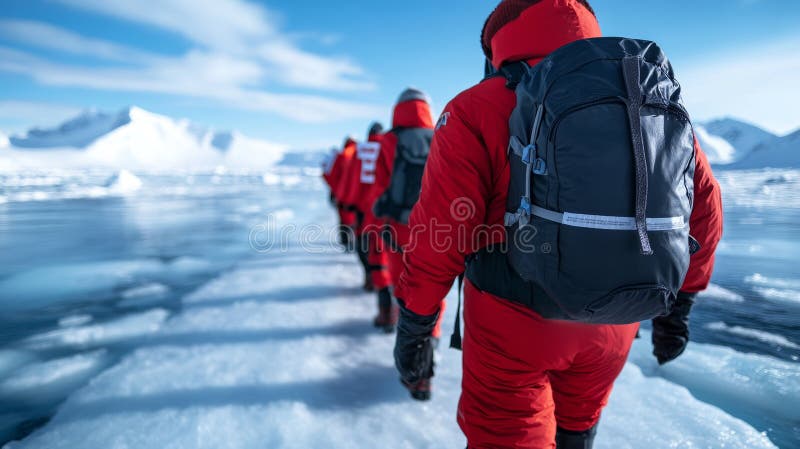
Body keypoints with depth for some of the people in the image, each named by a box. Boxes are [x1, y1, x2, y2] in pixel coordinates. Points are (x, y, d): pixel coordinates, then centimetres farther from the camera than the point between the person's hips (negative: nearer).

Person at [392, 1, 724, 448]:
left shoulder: (479, 110, -10)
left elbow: (440, 234, -15)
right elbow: (704, 206, 9)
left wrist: (414, 329, -4)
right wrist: (675, 306, 19)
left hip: (515, 323, -5)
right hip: (615, 326, 6)